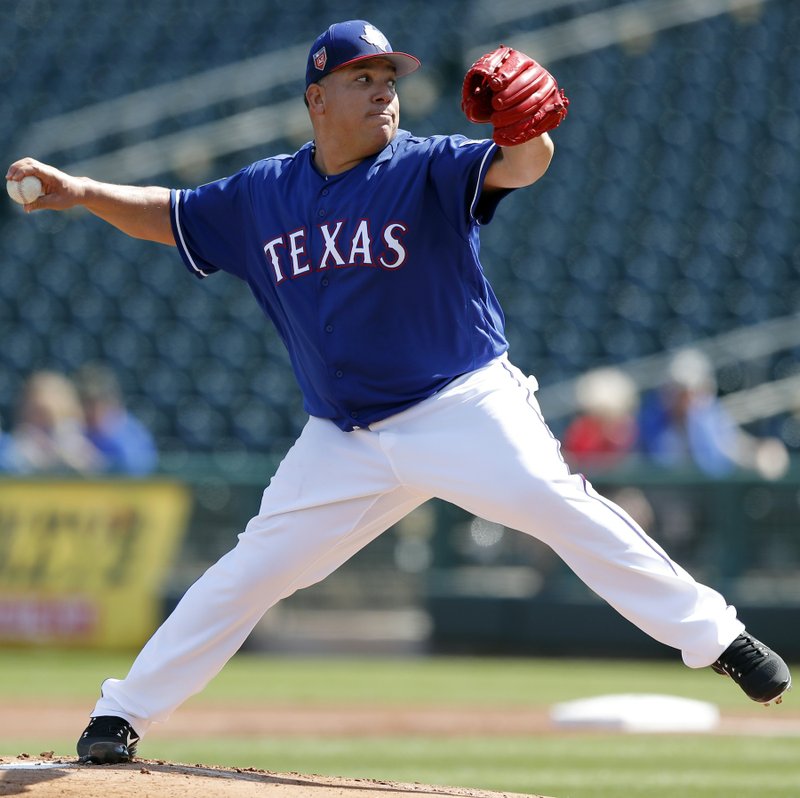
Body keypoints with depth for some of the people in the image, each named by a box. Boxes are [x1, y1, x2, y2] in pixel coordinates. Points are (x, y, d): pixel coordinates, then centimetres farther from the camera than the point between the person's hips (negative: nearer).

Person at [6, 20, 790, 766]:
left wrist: (526, 131, -47)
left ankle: (714, 636, -18)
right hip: (343, 440, 3)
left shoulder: (429, 169, -7)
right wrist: (81, 191, 4)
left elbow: (520, 164, -24)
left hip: (466, 407, -3)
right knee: (252, 568, 1)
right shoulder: (262, 194, 6)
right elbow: (168, 215, 18)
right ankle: (122, 712, 12)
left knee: (554, 500, -24)